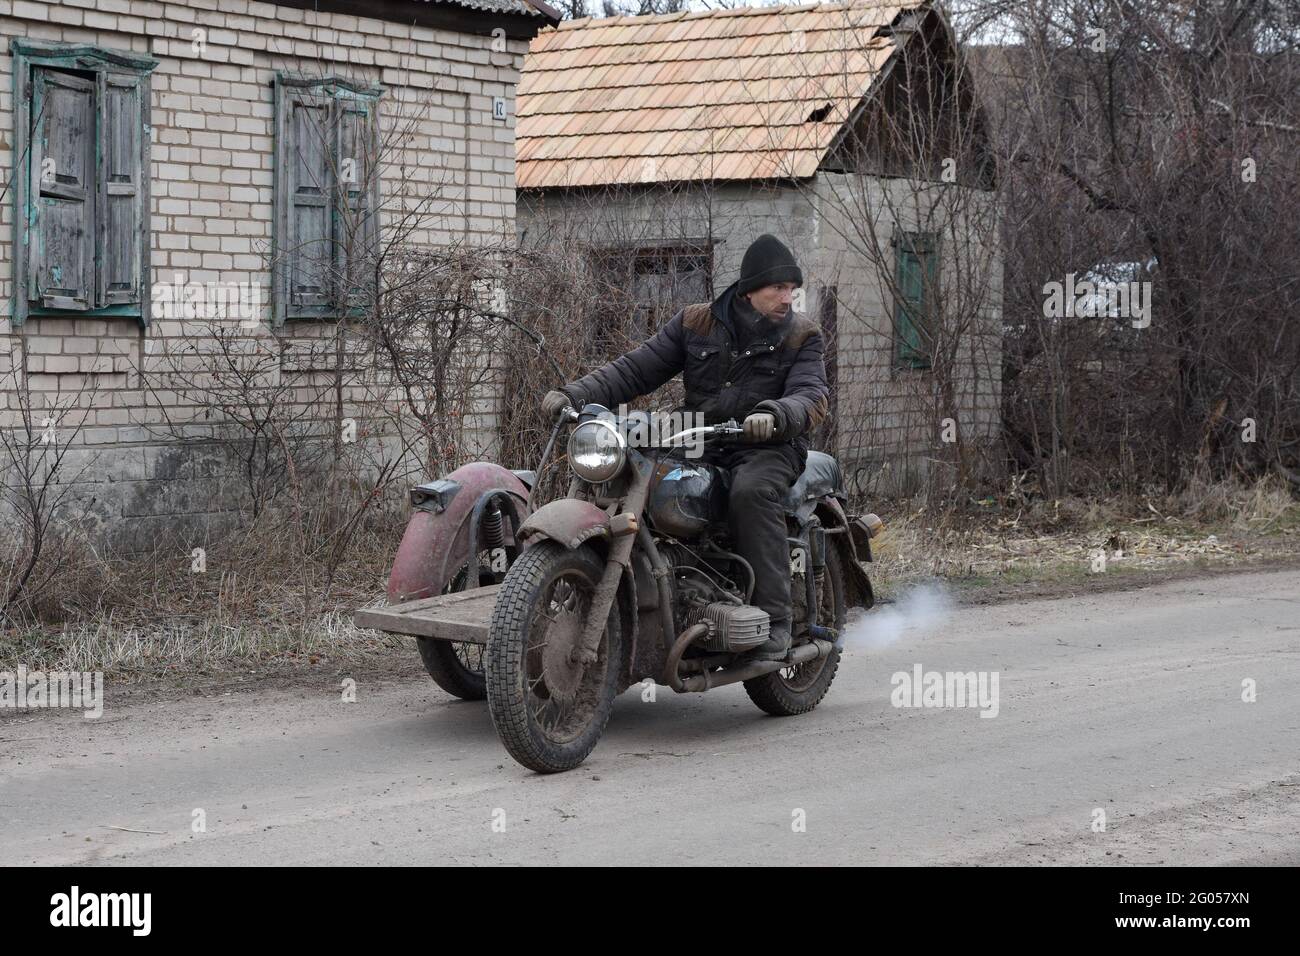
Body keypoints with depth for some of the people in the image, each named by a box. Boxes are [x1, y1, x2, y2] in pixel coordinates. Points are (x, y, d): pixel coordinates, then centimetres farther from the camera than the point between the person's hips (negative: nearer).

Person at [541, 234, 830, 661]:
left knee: (751, 491, -37)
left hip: (767, 447, -3)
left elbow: (812, 396, -12)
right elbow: (635, 369, 5)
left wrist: (774, 415, -36)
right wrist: (573, 395, -10)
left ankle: (773, 620, -33)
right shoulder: (696, 323, 9)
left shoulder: (802, 336, 3)